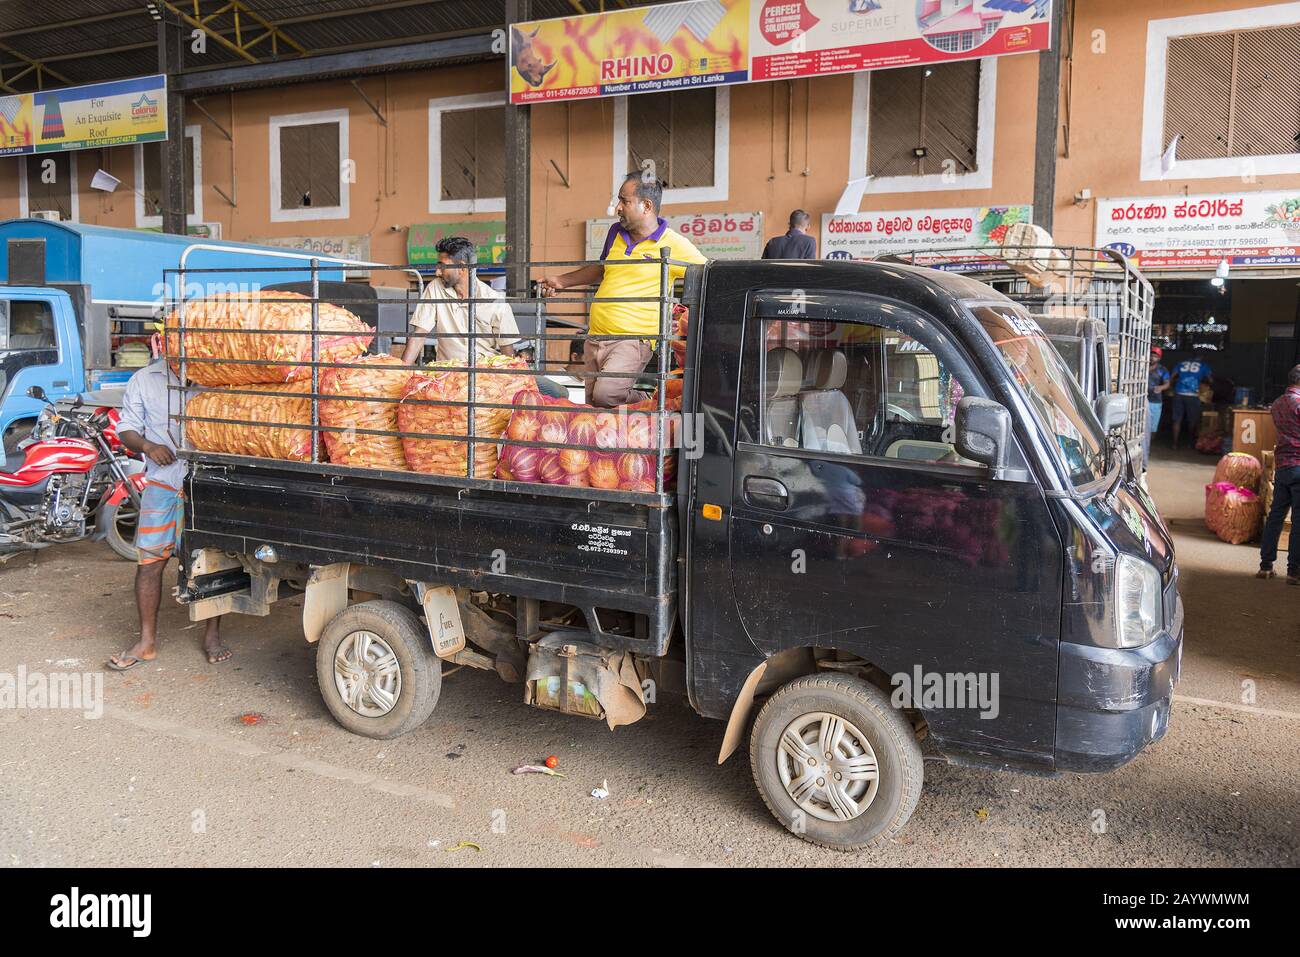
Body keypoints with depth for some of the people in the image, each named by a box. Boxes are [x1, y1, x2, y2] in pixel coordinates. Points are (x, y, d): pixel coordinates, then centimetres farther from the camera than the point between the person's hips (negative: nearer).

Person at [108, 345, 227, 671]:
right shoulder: (144, 379, 7)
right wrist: (148, 446, -11)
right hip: (162, 482, 1)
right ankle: (147, 641, 15)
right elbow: (126, 428, 9)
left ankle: (212, 635, 20)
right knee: (149, 561, 1)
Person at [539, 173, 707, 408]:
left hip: (633, 338, -7)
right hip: (595, 336, 7)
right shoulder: (616, 232, 13)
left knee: (605, 395, -26)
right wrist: (562, 282, 27)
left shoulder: (674, 245, -7)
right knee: (591, 404, 6)